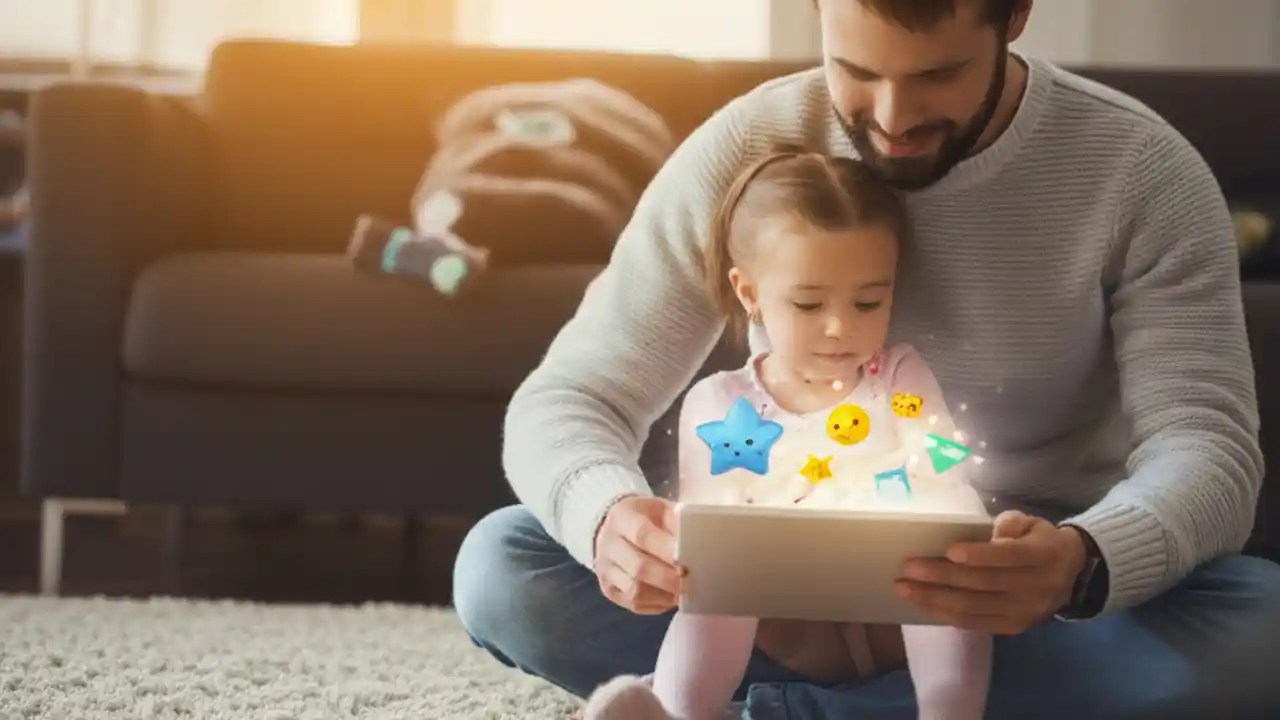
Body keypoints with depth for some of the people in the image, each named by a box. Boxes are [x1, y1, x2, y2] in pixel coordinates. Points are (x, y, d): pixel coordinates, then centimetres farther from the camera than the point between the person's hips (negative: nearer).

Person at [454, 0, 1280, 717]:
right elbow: (566, 398, -13)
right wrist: (607, 516, -39)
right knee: (501, 570, -22)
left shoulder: (1142, 170, -14)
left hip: (1034, 595, 0)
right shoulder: (742, 151, -12)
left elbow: (1207, 444, -20)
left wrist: (1084, 563, -44)